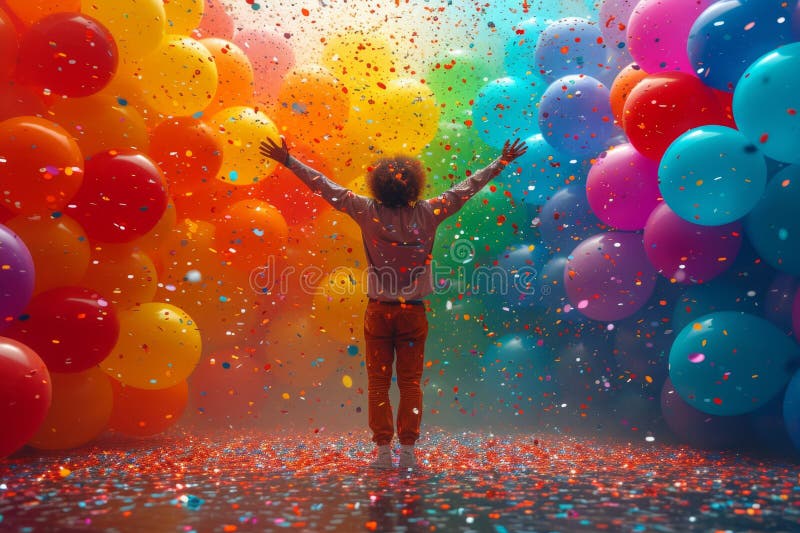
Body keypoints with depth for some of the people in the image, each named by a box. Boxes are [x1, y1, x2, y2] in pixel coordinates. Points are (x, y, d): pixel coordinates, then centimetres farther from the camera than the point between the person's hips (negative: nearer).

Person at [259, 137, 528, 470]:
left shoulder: (368, 212, -4)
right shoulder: (427, 213, -3)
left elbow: (327, 187, 0)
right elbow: (467, 187, 6)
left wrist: (288, 161, 9)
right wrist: (502, 162, 16)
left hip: (379, 311, 0)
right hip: (413, 311, 0)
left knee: (378, 383, 8)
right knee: (411, 383, 7)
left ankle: (383, 452, 11)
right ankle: (408, 453, 10)